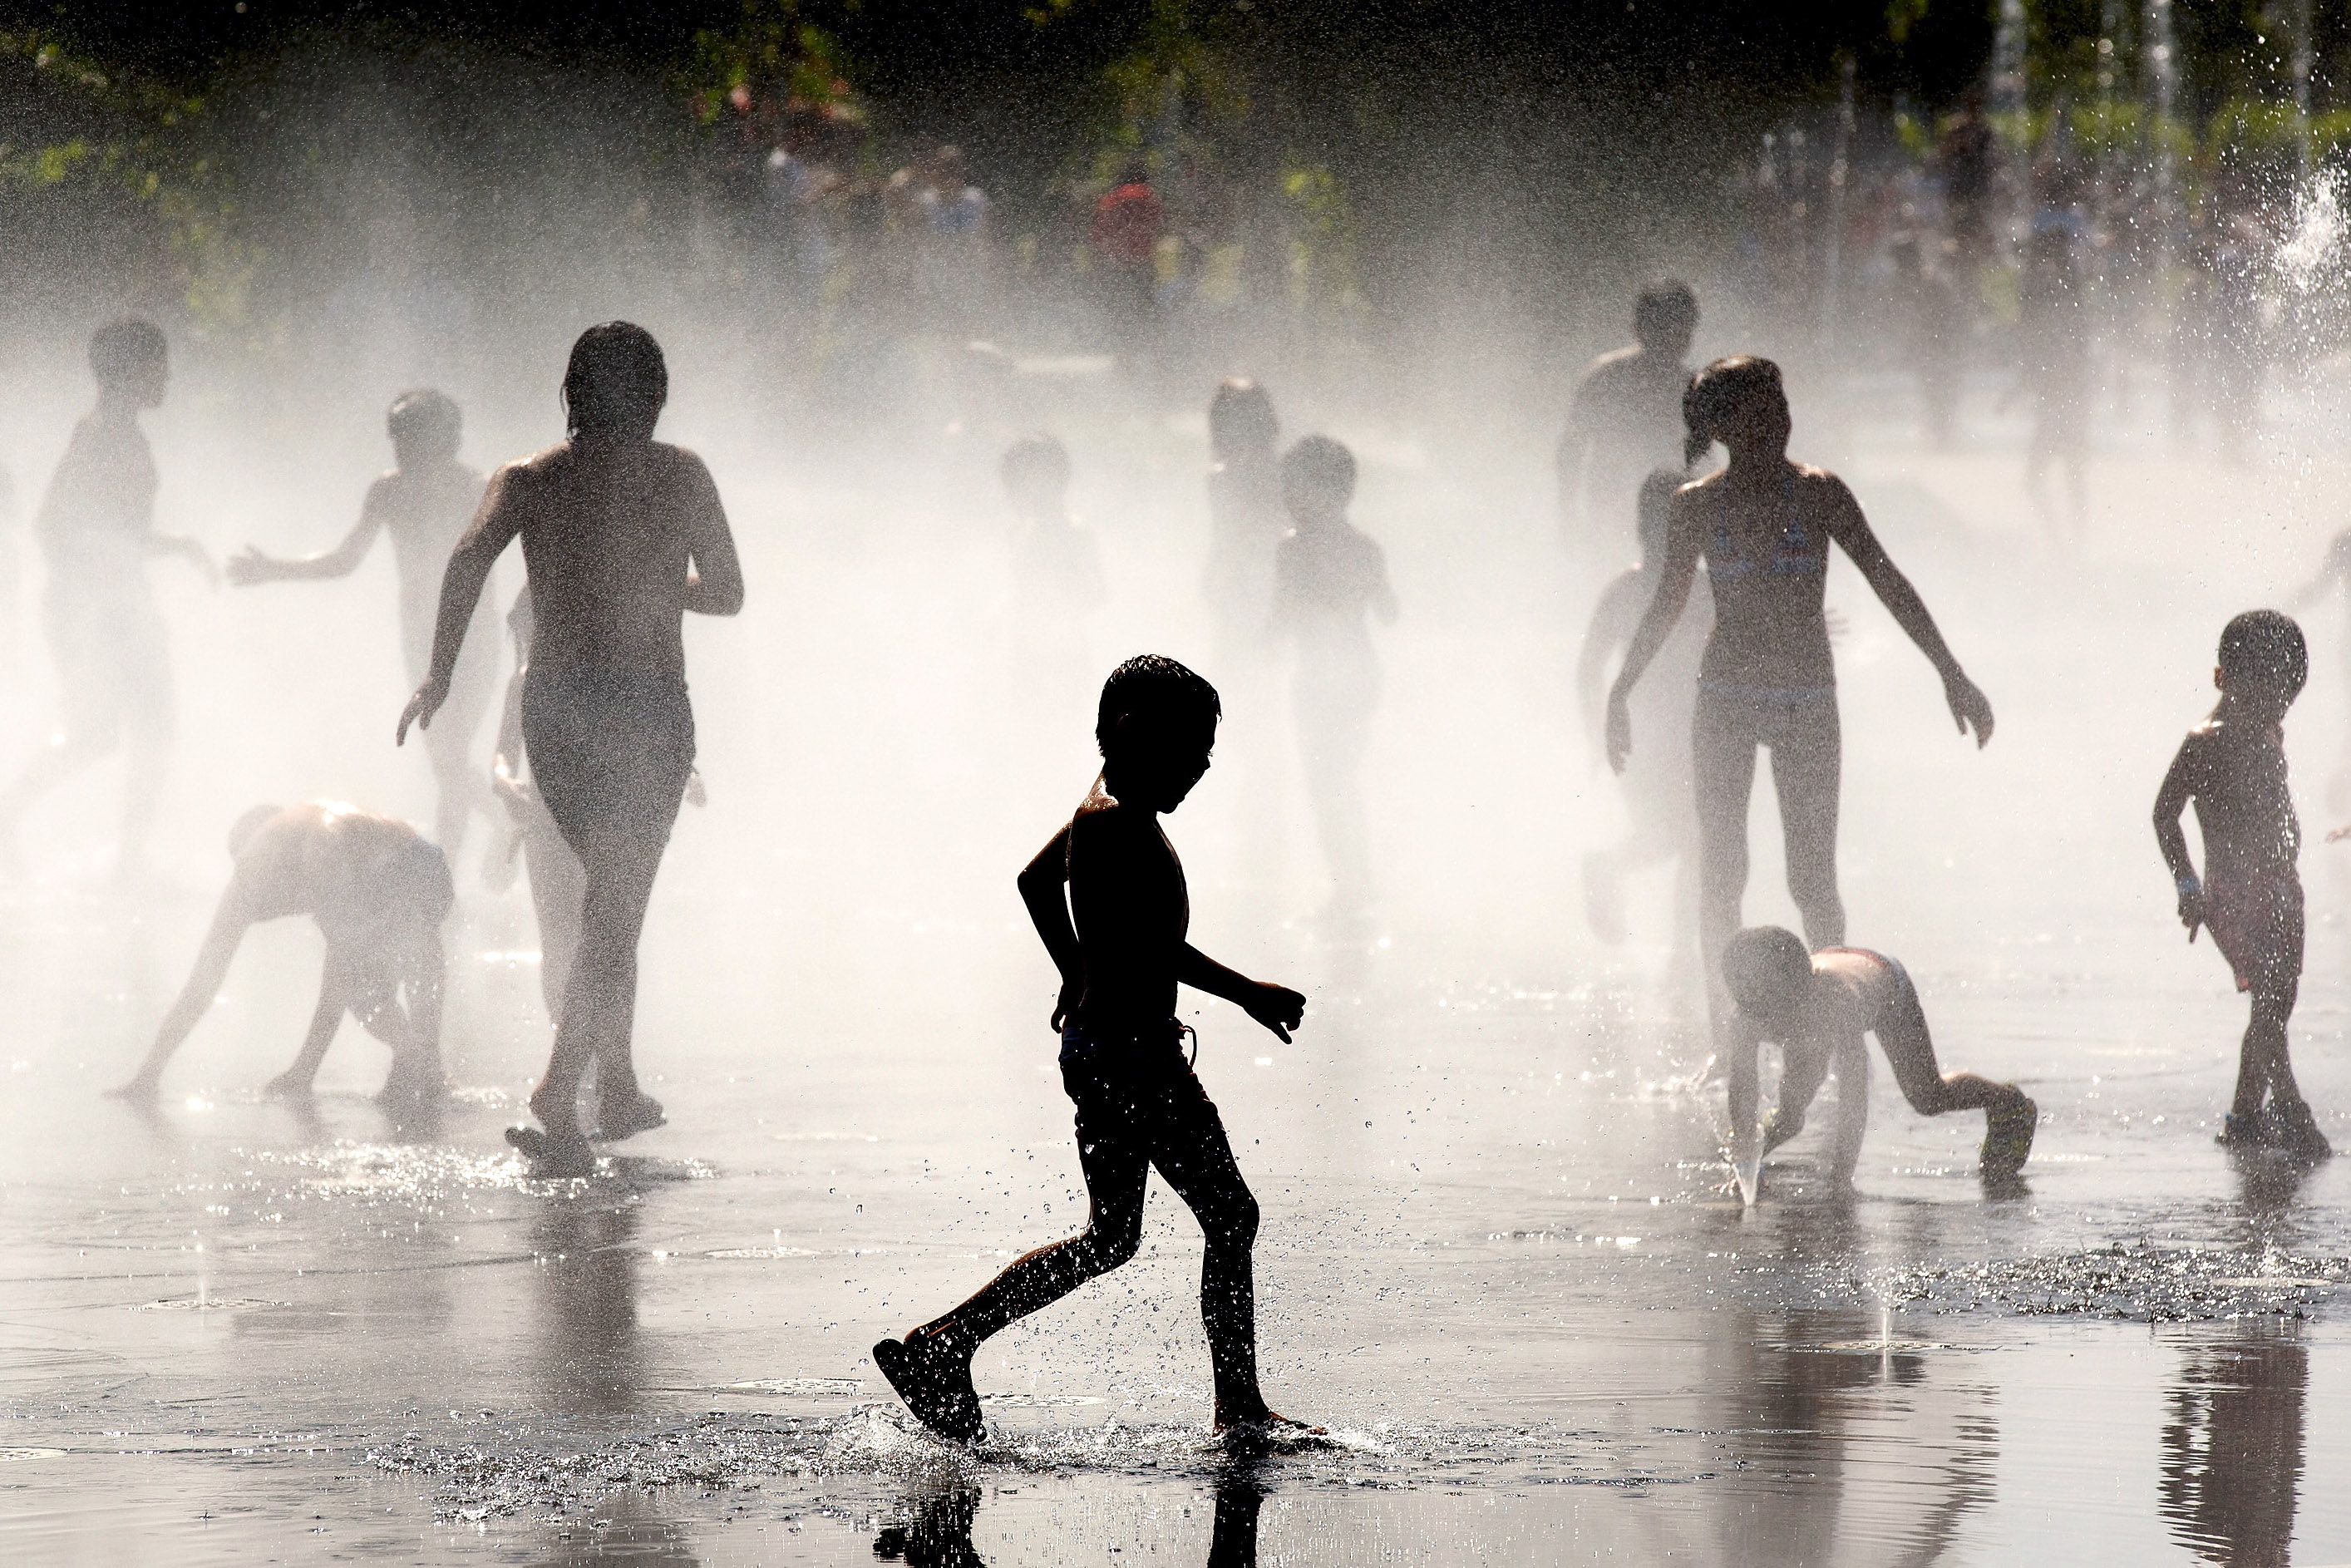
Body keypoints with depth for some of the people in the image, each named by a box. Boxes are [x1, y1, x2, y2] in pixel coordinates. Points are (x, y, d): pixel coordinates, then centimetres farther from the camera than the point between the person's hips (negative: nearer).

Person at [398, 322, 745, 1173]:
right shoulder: (680, 475, 7)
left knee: (608, 901, 22)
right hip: (646, 702, -3)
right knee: (615, 911, -8)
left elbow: (469, 557, -10)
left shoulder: (528, 478, 9)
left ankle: (618, 1087, 26)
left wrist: (440, 674, -10)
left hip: (552, 703, 3)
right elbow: (727, 593, 13)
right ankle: (558, 1096, -25)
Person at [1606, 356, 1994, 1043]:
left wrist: (1951, 674, -4)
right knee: (1720, 877, 0)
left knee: (1814, 883, -3)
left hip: (1809, 702, -1)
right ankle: (1725, 1033, 7)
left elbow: (1889, 584, 0)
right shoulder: (1696, 508, 0)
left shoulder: (1819, 494, -3)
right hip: (1726, 701, 1)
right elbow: (1666, 607, 13)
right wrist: (1619, 695, 16)